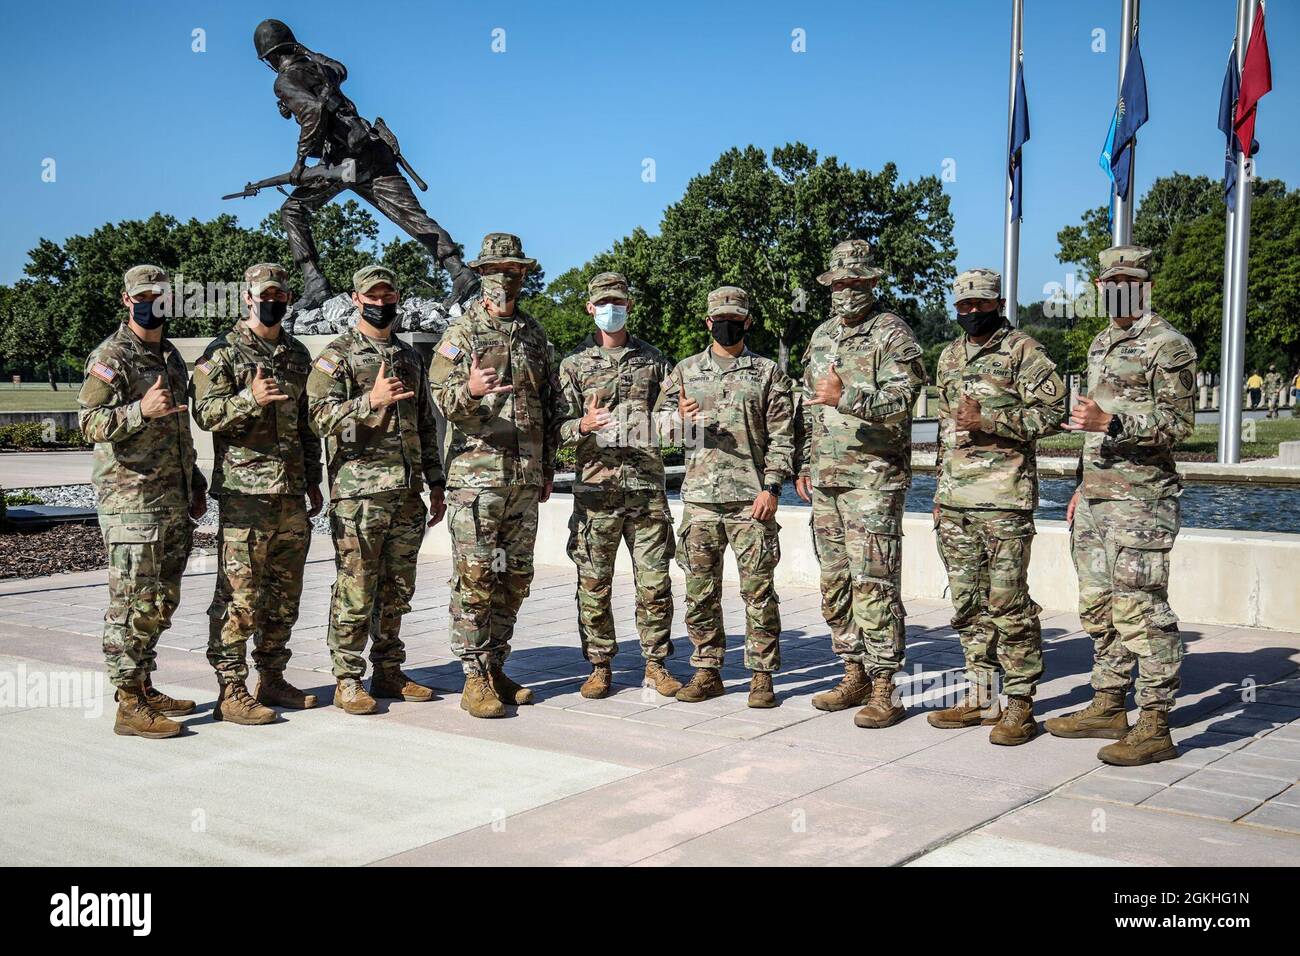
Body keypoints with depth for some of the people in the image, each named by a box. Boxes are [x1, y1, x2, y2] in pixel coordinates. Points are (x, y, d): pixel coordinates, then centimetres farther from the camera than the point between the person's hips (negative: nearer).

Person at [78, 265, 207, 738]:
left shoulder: (171, 356, 18)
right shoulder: (111, 356, -7)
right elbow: (90, 421, -16)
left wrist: (194, 482, 22)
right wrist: (141, 410, -32)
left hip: (174, 502, 8)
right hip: (132, 500, -8)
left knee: (162, 602, 13)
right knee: (133, 603, -6)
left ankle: (145, 687, 23)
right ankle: (130, 706, -1)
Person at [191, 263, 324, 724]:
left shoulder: (297, 354, 17)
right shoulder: (223, 352, -2)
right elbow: (205, 413, -11)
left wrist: (313, 481, 20)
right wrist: (250, 398, -27)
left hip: (292, 494, 7)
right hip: (244, 494, -6)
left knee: (284, 595, 11)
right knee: (239, 596, -5)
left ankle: (272, 678, 22)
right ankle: (231, 691, 0)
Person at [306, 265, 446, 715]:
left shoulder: (411, 358, 18)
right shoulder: (337, 356, 0)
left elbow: (426, 426, 21)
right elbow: (320, 415, -13)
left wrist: (436, 484, 18)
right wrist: (370, 401, -28)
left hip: (407, 494, 6)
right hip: (358, 494, -6)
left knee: (396, 591, 11)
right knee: (355, 593, -2)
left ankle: (389, 673, 21)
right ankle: (348, 681, 6)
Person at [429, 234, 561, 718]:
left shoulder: (534, 334, 15)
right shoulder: (462, 332, -1)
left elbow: (551, 405, 19)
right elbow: (443, 398, -10)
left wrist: (548, 468, 16)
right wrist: (469, 391, -33)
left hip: (526, 474, 5)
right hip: (477, 472, -5)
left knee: (515, 578, 9)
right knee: (475, 578, -5)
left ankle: (496, 668, 19)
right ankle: (475, 679, 1)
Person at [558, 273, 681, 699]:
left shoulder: (653, 359, 13)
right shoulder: (574, 364, 8)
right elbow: (559, 427, 1)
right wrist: (584, 425, -20)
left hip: (647, 487, 1)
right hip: (596, 489, -1)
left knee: (654, 581, 1)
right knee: (594, 585, 3)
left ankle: (655, 664, 14)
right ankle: (600, 666, 15)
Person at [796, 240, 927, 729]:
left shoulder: (892, 334, -5)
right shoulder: (822, 336, 18)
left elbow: (901, 400, -17)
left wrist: (845, 397, -29)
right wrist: (804, 464, 20)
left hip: (872, 478, -8)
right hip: (825, 478, 8)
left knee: (872, 583, -9)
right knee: (835, 582, 11)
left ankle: (884, 688, -4)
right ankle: (855, 675, 21)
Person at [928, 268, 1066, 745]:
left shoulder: (1023, 351, -3)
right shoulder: (950, 357, 18)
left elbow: (1052, 413, -10)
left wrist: (988, 420, -18)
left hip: (1004, 498, -7)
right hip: (955, 501, 7)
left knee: (1007, 602, -6)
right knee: (968, 602, 10)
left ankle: (1020, 704, 2)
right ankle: (981, 696, 19)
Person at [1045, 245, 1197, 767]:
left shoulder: (1168, 345, -7)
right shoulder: (1101, 344, 19)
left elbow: (1178, 422, -14)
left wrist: (1111, 422, -27)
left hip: (1140, 498, -9)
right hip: (1097, 495, 9)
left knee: (1139, 610, -9)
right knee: (1098, 606, 13)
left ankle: (1154, 727, -4)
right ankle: (1108, 708, 24)